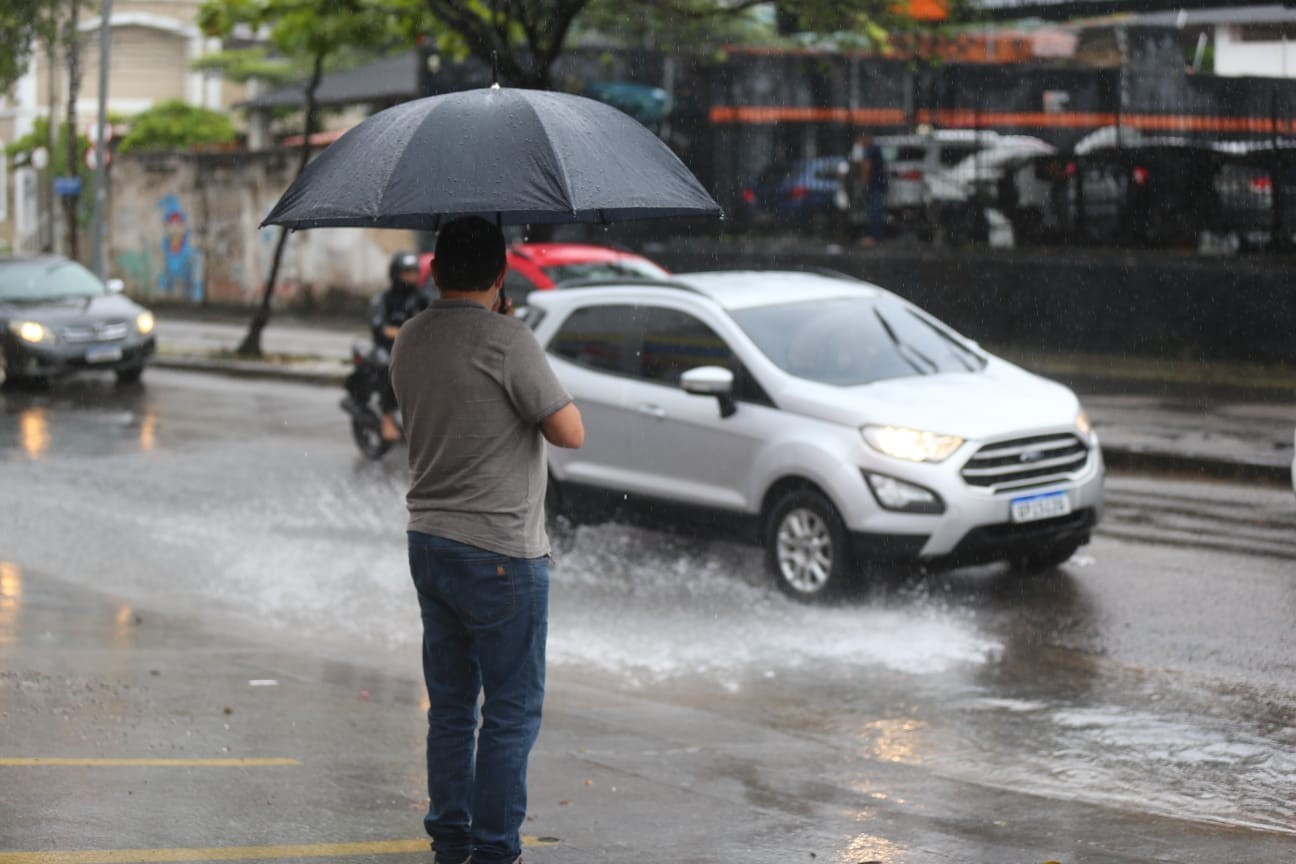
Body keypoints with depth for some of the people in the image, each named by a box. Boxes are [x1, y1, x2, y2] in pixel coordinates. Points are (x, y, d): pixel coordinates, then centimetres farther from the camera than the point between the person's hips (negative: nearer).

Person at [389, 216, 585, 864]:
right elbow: (569, 433, -13)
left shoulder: (409, 342, 7)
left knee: (450, 707, 14)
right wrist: (546, 387, 6)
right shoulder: (508, 341, -15)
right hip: (499, 554, -7)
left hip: (427, 543, 7)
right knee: (512, 712, 0)